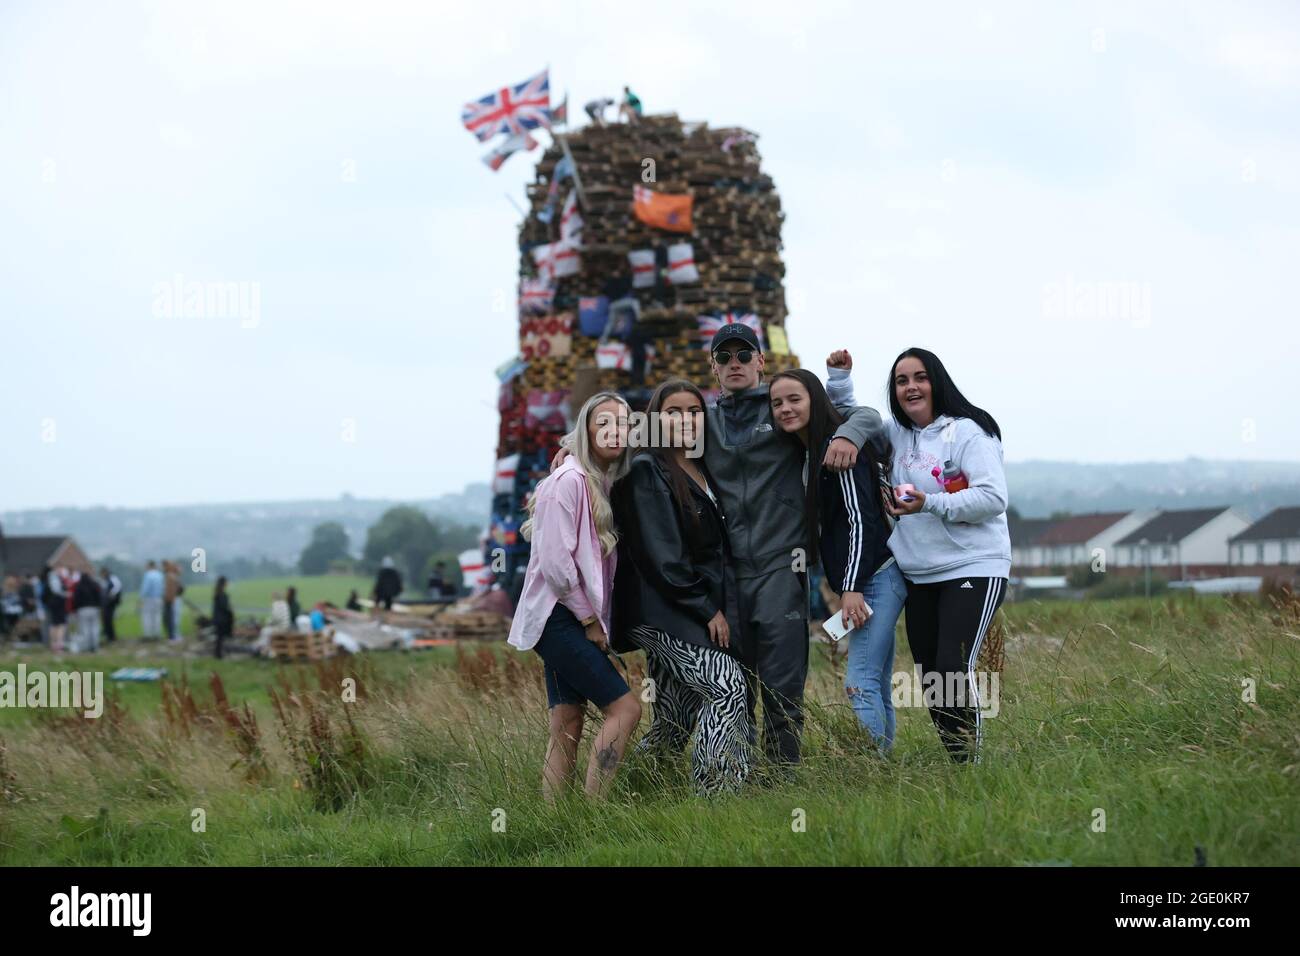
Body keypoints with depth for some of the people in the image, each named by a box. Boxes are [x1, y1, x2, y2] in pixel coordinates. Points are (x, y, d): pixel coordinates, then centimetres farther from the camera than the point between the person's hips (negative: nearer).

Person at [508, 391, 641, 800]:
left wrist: (593, 620, 8)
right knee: (625, 707, -13)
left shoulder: (607, 485, 15)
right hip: (558, 617, -9)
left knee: (567, 728, 5)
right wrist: (591, 621, -10)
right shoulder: (570, 481, -13)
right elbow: (554, 560, -17)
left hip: (577, 620, 9)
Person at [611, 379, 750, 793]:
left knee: (676, 718, 5)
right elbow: (661, 554, -14)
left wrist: (714, 603, 8)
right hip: (661, 608, -8)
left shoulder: (700, 471, 17)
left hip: (695, 611, 8)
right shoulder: (647, 471, -8)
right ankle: (718, 789, -16)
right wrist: (708, 608, -14)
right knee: (727, 685, -17)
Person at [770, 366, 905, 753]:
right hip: (865, 580, 10)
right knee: (878, 687, 9)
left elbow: (862, 519, -17)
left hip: (878, 573, -10)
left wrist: (852, 588, -20)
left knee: (860, 681, -17)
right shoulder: (807, 453, 16)